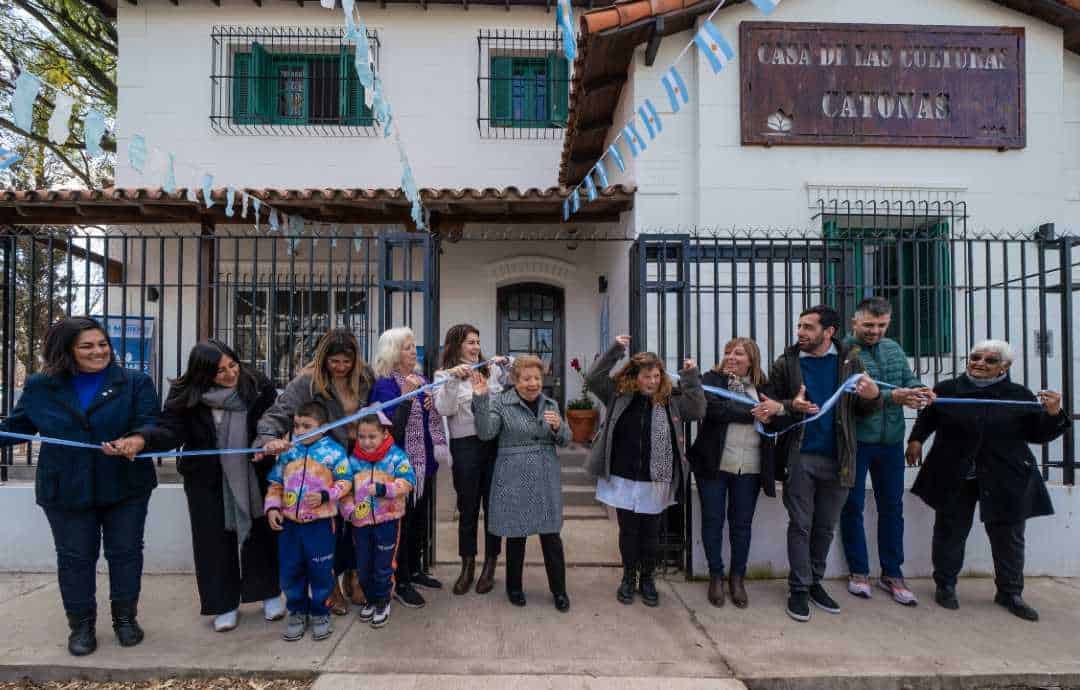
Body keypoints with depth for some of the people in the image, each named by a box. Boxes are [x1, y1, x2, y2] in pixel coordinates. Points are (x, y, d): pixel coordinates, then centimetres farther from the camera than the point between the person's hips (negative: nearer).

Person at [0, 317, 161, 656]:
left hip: (125, 486, -1)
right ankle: (81, 623, 28)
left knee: (125, 551, 9)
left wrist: (136, 440, -35)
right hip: (66, 489, 1)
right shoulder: (40, 386, 1)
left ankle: (125, 617, 26)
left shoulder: (135, 382, -5)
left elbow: (149, 422, -14)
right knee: (74, 557, 11)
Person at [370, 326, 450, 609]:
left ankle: (415, 569, 33)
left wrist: (432, 403, -3)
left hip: (425, 460, 7)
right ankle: (401, 583, 14)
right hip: (403, 462, -7)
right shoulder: (385, 384, -13)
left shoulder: (422, 379, 8)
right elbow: (393, 425, -20)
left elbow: (435, 417, 19)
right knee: (403, 519, 2)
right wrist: (406, 395, -29)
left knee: (421, 518, 17)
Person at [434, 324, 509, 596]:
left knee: (493, 505, 9)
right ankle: (467, 566, 25)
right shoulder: (445, 375, 2)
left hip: (495, 443, 3)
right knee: (468, 507, 9)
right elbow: (444, 410, -12)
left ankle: (490, 566, 24)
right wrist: (453, 379, -23)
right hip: (466, 446, -2)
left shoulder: (490, 370, 10)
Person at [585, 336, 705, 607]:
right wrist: (616, 350, -13)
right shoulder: (619, 394, -2)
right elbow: (592, 379, -7)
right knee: (628, 531, 13)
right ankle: (629, 578, 32)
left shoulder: (669, 399, -2)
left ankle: (648, 580, 32)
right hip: (623, 479, 0)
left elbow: (697, 410, -8)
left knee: (651, 533, 13)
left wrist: (691, 377, -14)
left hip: (655, 482, 0)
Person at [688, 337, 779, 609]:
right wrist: (754, 412, -16)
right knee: (712, 521, 7)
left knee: (742, 524, 10)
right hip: (714, 464, -2)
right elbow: (713, 408, -18)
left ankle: (737, 577, 26)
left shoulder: (762, 387, 7)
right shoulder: (712, 379, -1)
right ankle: (716, 576, 23)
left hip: (749, 468, 2)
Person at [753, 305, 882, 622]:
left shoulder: (850, 361, 2)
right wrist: (791, 406, -21)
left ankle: (815, 582, 30)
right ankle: (799, 588, 15)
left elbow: (864, 409, 4)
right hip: (800, 455, -2)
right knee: (800, 525, 5)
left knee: (826, 527, 14)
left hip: (837, 458, 2)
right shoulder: (785, 364, -2)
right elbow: (771, 405, -1)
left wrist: (873, 396, -17)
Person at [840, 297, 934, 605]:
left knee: (892, 507, 12)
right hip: (855, 441, -6)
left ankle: (892, 574, 25)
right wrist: (891, 397, -31)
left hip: (891, 441, 6)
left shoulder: (894, 348, 9)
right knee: (853, 506, 7)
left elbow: (909, 379, 13)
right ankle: (858, 572, 21)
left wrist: (920, 391, -9)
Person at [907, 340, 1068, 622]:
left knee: (1008, 537, 10)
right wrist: (916, 440, 2)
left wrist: (1053, 413, -14)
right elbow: (926, 419, 13)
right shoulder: (946, 389, -1)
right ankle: (945, 585, 23)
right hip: (953, 477, 0)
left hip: (1007, 480, 1)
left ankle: (1010, 593, 28)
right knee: (950, 532, 9)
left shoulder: (1020, 396, 0)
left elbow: (1038, 435, 3)